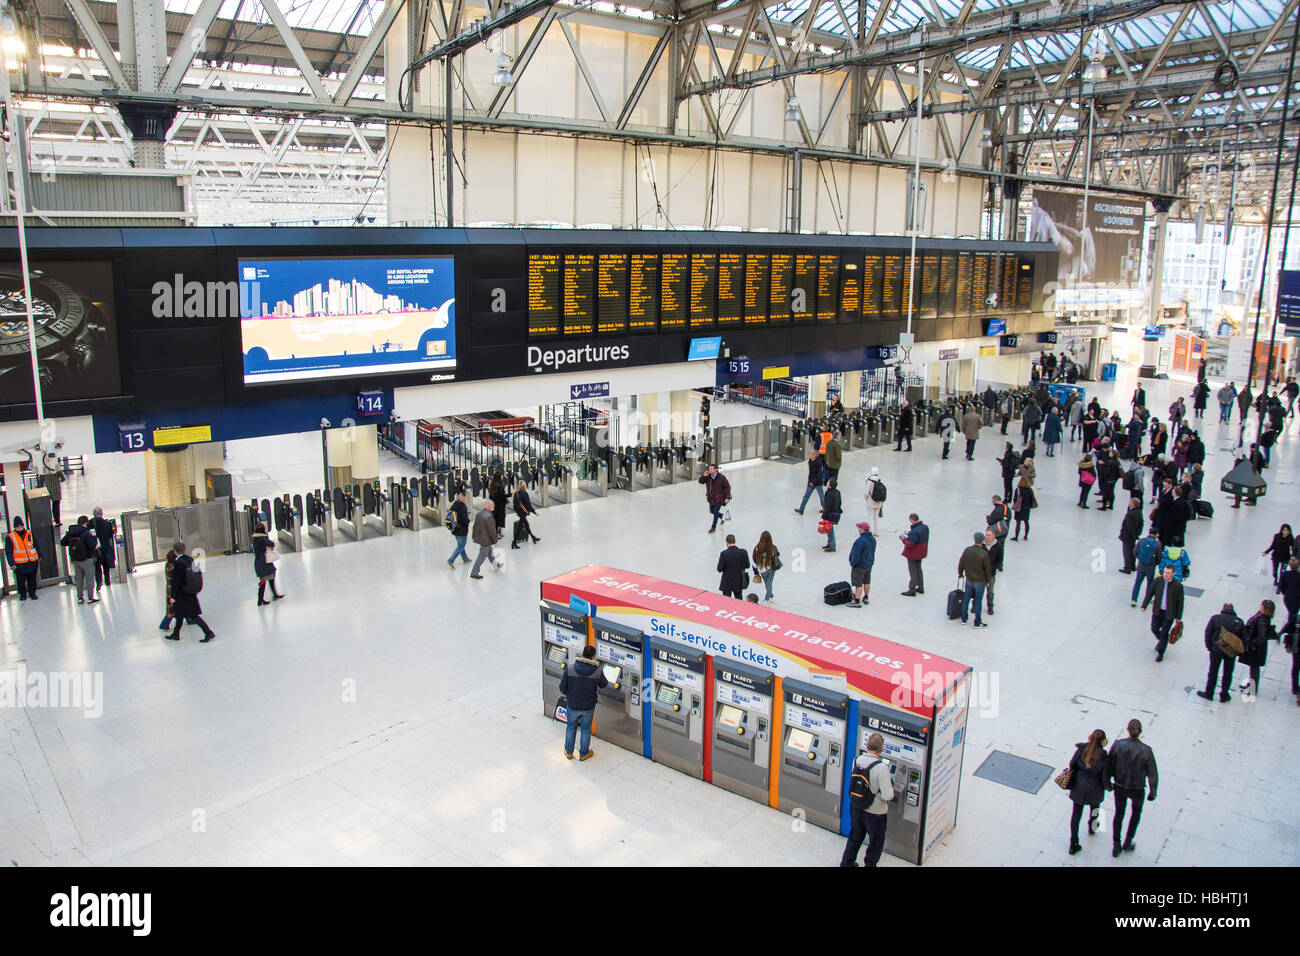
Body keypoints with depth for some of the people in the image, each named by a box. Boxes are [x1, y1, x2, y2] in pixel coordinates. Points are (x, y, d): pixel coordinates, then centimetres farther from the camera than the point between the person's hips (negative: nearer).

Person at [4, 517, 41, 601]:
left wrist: (39, 556, 17)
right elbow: (8, 552, -5)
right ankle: (22, 594, 22)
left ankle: (32, 593, 22)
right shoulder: (10, 537, -4)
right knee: (21, 581, 4)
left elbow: (36, 545, 16)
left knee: (32, 580, 8)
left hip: (32, 562, 2)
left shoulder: (29, 534, 6)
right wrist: (12, 563, -11)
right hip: (19, 565, -2)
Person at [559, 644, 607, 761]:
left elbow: (562, 688, -12)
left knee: (571, 727, 23)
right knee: (586, 730, 20)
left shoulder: (570, 669, -19)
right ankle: (583, 754, 35)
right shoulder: (598, 671, -20)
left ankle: (569, 752, 38)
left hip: (572, 705, 1)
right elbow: (604, 685, -1)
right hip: (588, 707, -1)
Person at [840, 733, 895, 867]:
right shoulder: (881, 768, -29)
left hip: (856, 807, 6)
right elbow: (888, 796, -25)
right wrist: (890, 785, -5)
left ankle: (846, 862, 40)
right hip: (875, 812, -6)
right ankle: (869, 864, 32)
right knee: (876, 842, 19)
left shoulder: (857, 759, -11)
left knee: (855, 837, 27)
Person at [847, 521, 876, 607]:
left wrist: (852, 564, -12)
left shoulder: (860, 541, -29)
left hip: (860, 566, -9)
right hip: (869, 564, 9)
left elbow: (856, 556, -27)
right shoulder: (872, 538, -1)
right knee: (867, 582, 21)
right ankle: (866, 598, 35)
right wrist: (870, 561, 18)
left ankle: (857, 602, 9)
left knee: (858, 584, 2)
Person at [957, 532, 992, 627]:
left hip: (968, 580, 4)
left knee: (966, 599, 17)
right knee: (978, 601, 7)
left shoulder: (967, 550, -10)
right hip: (980, 581, -3)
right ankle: (977, 622, 16)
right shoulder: (984, 553, -20)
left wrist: (960, 573, 20)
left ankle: (964, 619, 28)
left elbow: (961, 563, 2)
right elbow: (988, 568, -11)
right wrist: (987, 580, 4)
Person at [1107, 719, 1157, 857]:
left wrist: (1108, 782, 9)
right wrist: (1152, 792, 3)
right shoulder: (1146, 751, -24)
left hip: (1119, 787, 1)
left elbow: (1109, 766, -9)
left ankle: (1116, 846, 30)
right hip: (1137, 789, -1)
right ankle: (1127, 842, 36)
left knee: (1119, 814, 24)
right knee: (1136, 811, 29)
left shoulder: (1117, 745, -20)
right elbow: (1152, 774, -14)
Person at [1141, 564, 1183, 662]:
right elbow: (1150, 593, 4)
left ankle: (1160, 653, 22)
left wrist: (1178, 617, -3)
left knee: (1164, 633, 3)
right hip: (1157, 611, 3)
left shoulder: (1178, 585, -14)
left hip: (1169, 614, -3)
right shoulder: (1158, 581, -6)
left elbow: (1180, 602, -6)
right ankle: (1161, 640, 45)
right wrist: (1144, 605, -1)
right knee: (1154, 629, 12)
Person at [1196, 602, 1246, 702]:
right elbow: (1244, 639, 2)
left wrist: (1209, 646, 3)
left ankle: (1209, 693, 20)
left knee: (1213, 672, 11)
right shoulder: (1239, 621, 1)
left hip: (1216, 650, -1)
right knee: (1228, 674, 13)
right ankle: (1224, 696, 21)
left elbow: (1208, 633, -5)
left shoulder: (1215, 618, -3)